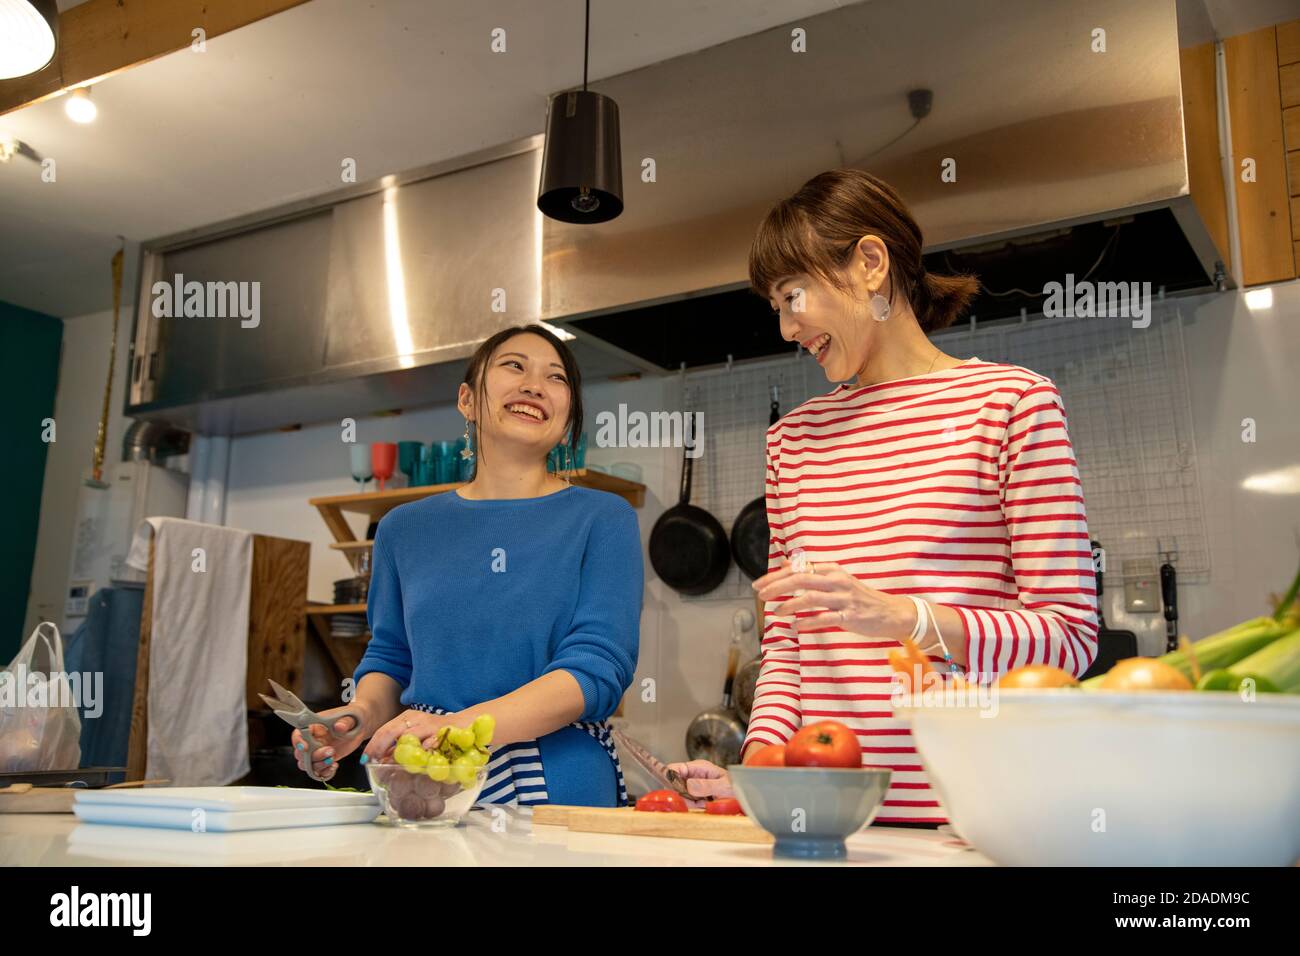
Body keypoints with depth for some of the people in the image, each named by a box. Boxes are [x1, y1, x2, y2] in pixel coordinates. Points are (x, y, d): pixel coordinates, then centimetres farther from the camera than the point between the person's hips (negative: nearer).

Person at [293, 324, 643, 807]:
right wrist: (362, 713, -4)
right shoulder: (405, 528, 12)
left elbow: (598, 667, -9)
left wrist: (460, 726, -22)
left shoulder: (604, 518, 1)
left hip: (557, 789, -2)